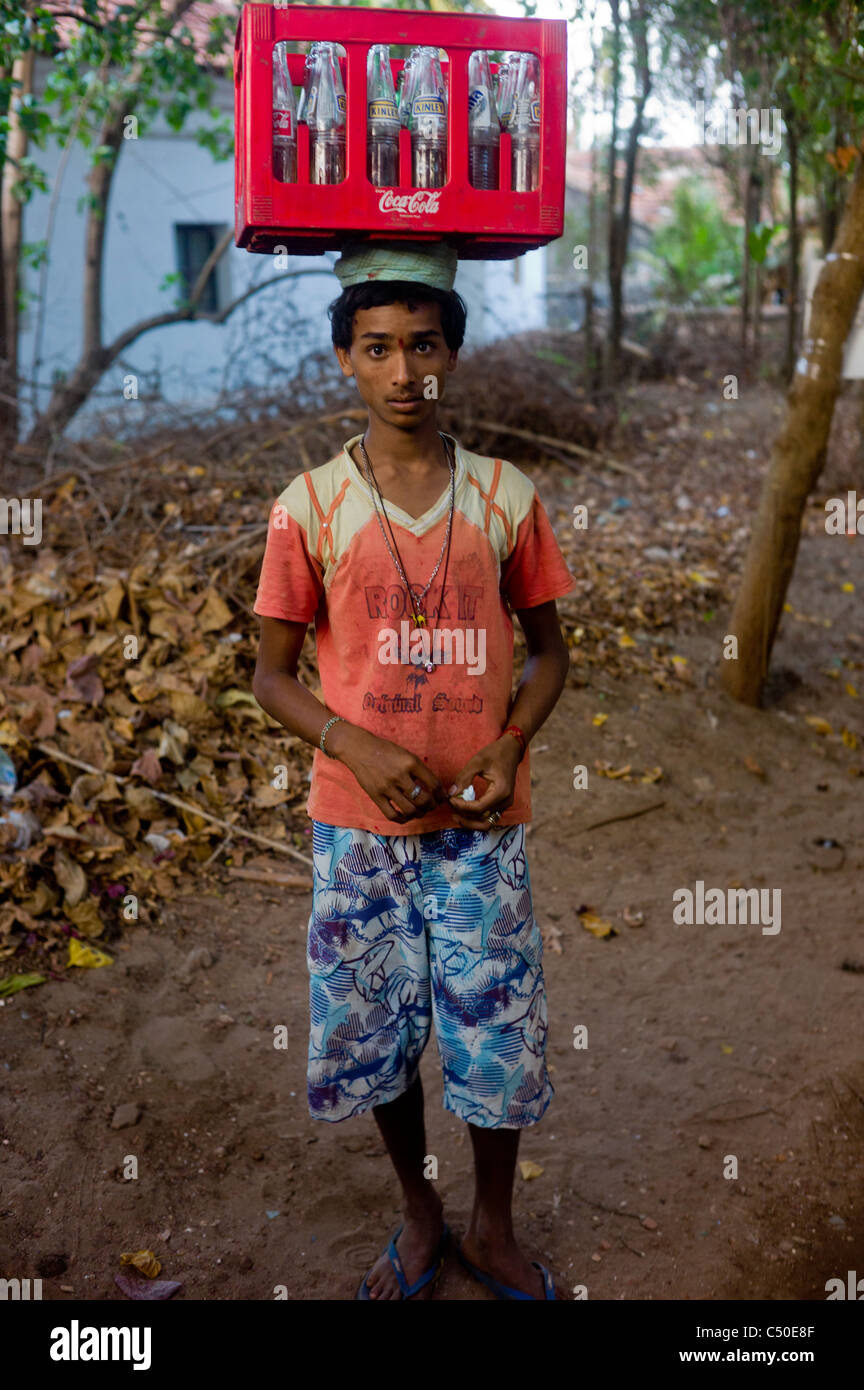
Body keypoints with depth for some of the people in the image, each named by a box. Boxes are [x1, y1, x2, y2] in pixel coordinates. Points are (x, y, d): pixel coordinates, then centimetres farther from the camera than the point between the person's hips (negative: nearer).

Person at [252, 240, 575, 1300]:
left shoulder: (505, 497, -1)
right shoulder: (308, 506, -3)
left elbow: (548, 649, 7)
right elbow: (271, 672, 1)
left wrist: (509, 746, -11)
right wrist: (359, 748, -16)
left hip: (482, 821, 0)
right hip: (359, 823, 0)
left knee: (496, 1033, 8)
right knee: (372, 1034, 12)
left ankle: (493, 1227, 35)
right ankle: (418, 1217, 38)